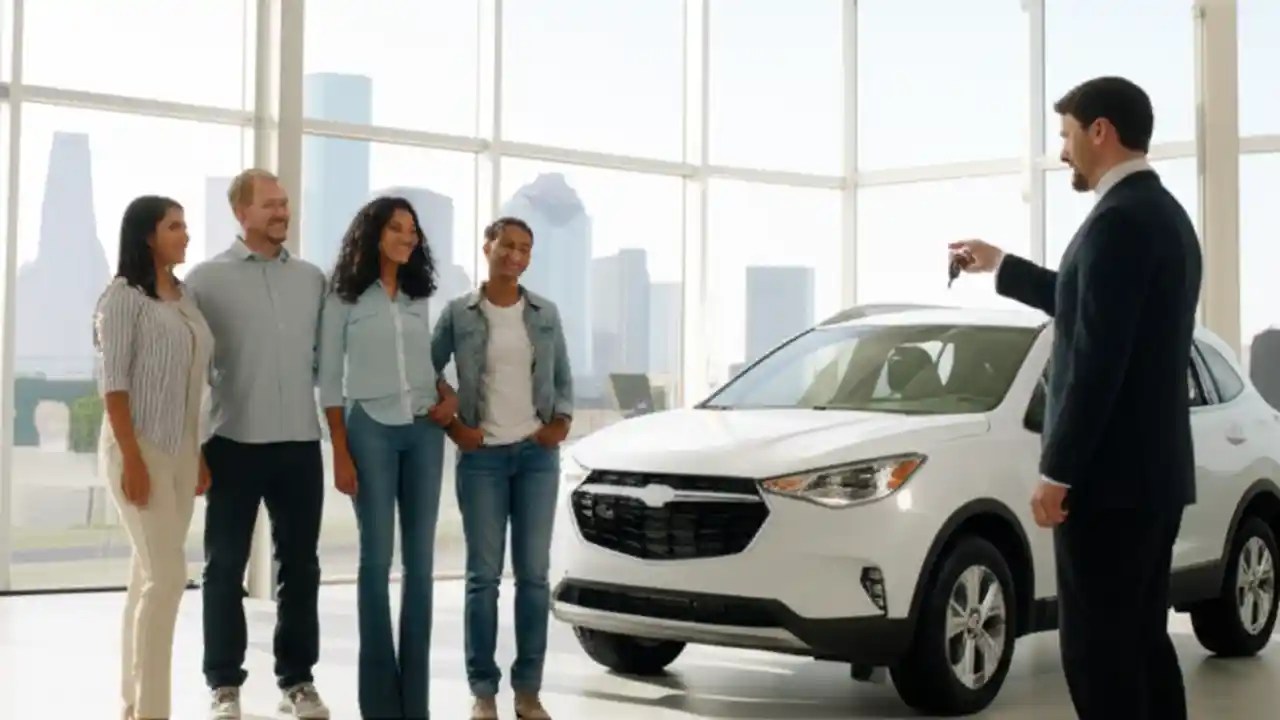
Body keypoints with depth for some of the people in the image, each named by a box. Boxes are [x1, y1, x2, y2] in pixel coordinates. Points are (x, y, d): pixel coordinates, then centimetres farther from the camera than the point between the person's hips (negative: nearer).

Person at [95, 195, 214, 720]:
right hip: (139, 450, -7)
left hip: (179, 451, 7)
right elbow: (114, 384, -13)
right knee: (166, 576, -11)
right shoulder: (123, 296, -8)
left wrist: (198, 455, 12)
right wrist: (132, 459, -18)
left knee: (151, 576, 9)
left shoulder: (185, 298, 12)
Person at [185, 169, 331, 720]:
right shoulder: (207, 278, -2)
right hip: (234, 443, -3)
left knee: (300, 566, 8)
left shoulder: (312, 279, 9)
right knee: (226, 566, 4)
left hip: (300, 443, 3)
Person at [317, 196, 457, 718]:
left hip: (424, 431, 4)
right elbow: (329, 379, -3)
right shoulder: (344, 297, -1)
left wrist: (449, 395, 0)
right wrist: (340, 453, -9)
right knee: (377, 558, -2)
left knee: (420, 558, 3)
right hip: (371, 429, -4)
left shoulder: (420, 297, 11)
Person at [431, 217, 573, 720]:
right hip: (481, 456, -2)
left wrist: (562, 421, -1)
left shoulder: (545, 313, 8)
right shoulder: (458, 313, 2)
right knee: (483, 575, -2)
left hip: (537, 454, 2)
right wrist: (452, 426, -3)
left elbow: (563, 379, 14)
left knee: (534, 573, 1)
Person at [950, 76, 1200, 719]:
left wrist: (1057, 471, -17)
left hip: (1109, 475, -10)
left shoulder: (1119, 219, -16)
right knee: (1141, 641, 13)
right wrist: (1000, 267, 35)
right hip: (1152, 471, 10)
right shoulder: (1163, 213, 16)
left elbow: (1097, 358, -21)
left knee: (1097, 650, -6)